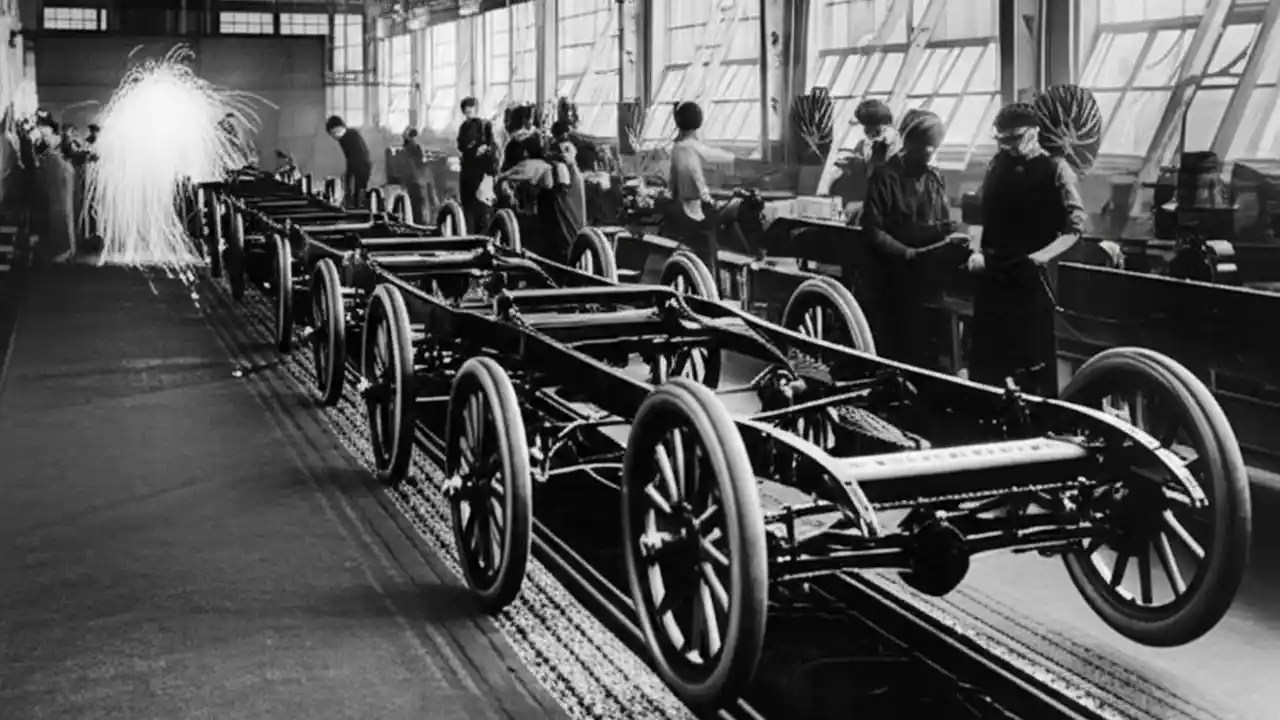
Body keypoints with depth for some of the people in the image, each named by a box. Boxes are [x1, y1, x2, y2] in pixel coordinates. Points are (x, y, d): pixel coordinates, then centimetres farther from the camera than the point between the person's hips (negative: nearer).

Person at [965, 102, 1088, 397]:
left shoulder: (1055, 169, -7)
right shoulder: (999, 164, 9)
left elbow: (1075, 227, -12)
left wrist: (1041, 257, -24)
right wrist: (978, 252, 1)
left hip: (1031, 279, -5)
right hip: (992, 276, 5)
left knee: (1034, 368, -1)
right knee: (983, 364, 10)